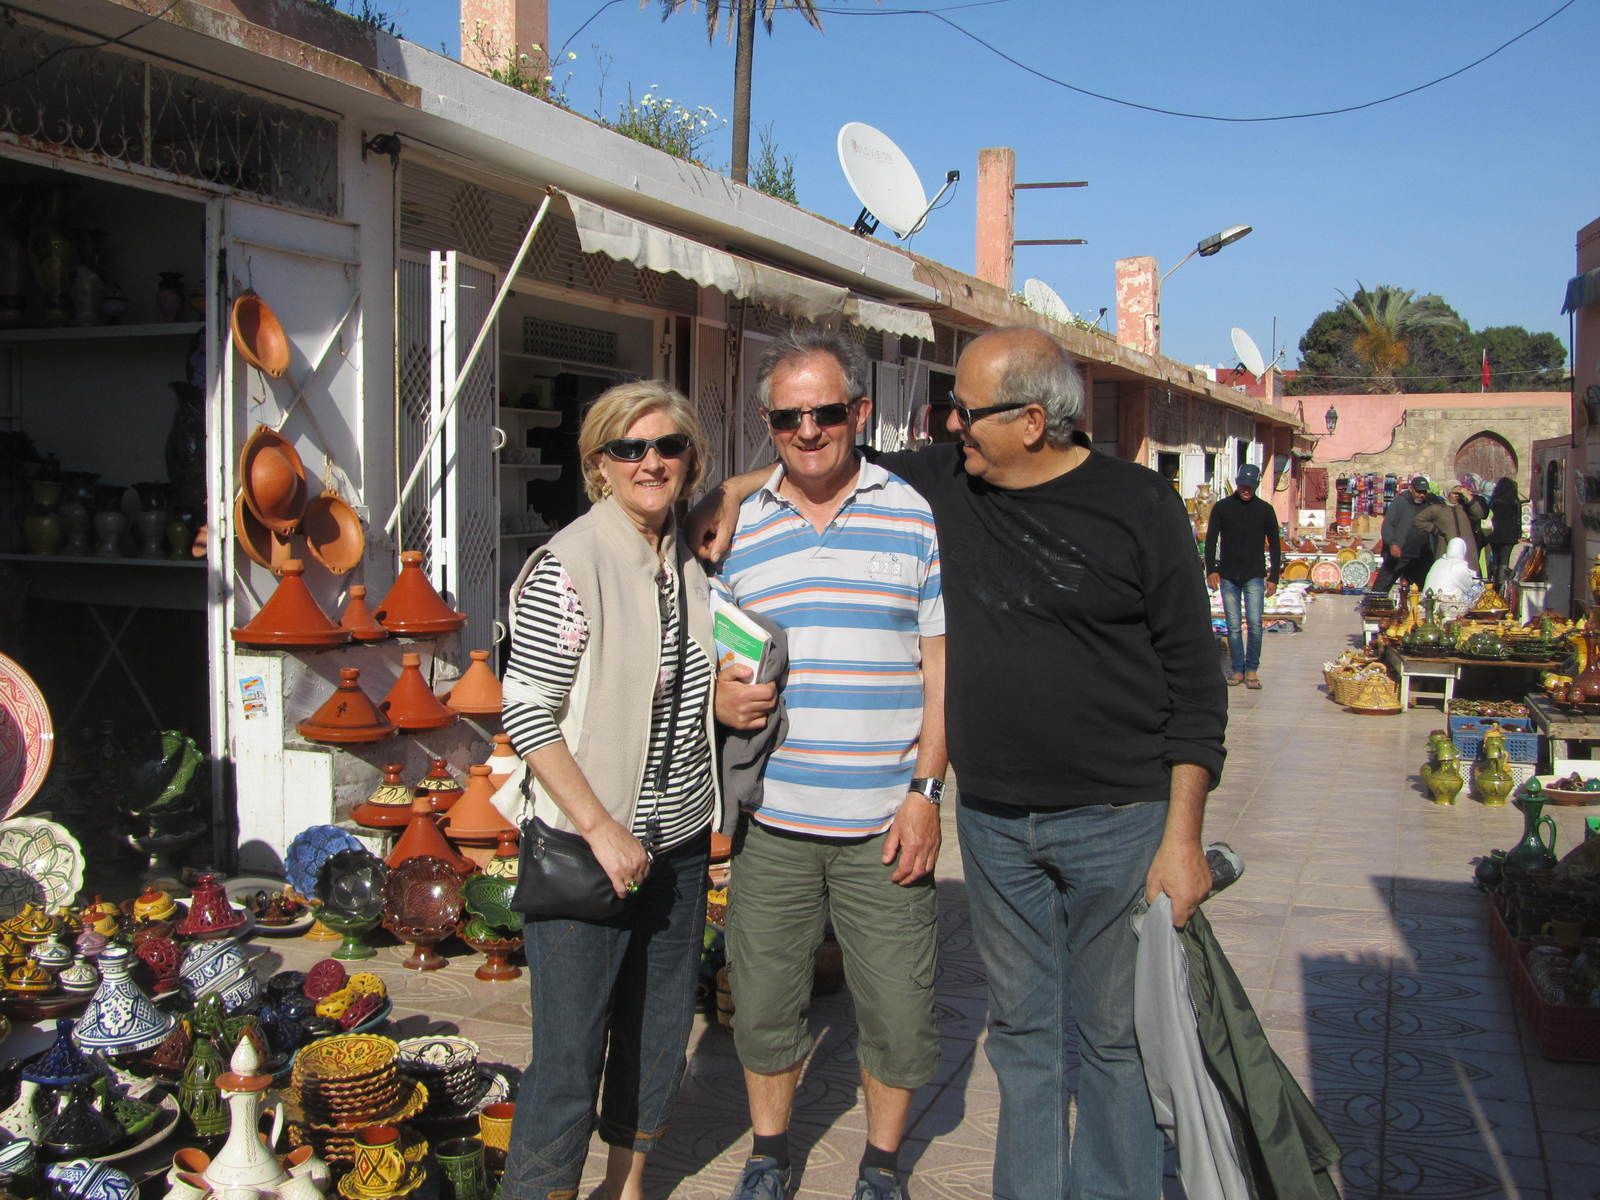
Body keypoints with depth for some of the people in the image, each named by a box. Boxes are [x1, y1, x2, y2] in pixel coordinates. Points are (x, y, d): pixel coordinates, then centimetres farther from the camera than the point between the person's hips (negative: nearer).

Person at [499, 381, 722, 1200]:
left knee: (658, 1032, 18)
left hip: (680, 845, 7)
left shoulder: (689, 564, 8)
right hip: (590, 850, -7)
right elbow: (526, 713, -17)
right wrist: (602, 829, -19)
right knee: (570, 1055, 0)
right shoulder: (570, 564, -14)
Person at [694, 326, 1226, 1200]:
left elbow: (1193, 681, -7)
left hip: (1117, 822, -4)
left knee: (1113, 1035, 7)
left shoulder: (1138, 506, -8)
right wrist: (740, 487, 5)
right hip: (992, 820, 4)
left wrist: (1182, 834, -10)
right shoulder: (943, 482, 3)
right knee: (1020, 1031, 15)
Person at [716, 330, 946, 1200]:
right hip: (770, 819, 2)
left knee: (898, 1013, 7)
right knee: (764, 1004, 13)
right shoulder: (738, 530, 7)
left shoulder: (916, 516, 0)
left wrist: (925, 789, -6)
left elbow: (941, 662, 0)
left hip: (885, 822, -2)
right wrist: (721, 696, -10)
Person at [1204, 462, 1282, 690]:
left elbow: (1274, 545, 8)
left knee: (1255, 624, -8)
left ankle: (1252, 670, 3)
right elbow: (1210, 541, 6)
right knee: (1233, 626, 3)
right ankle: (1237, 670, 11)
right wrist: (1211, 569, -5)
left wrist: (1273, 577, 3)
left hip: (1254, 577, -1)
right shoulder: (1222, 507, 4)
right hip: (1228, 577, 1)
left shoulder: (1265, 509, 4)